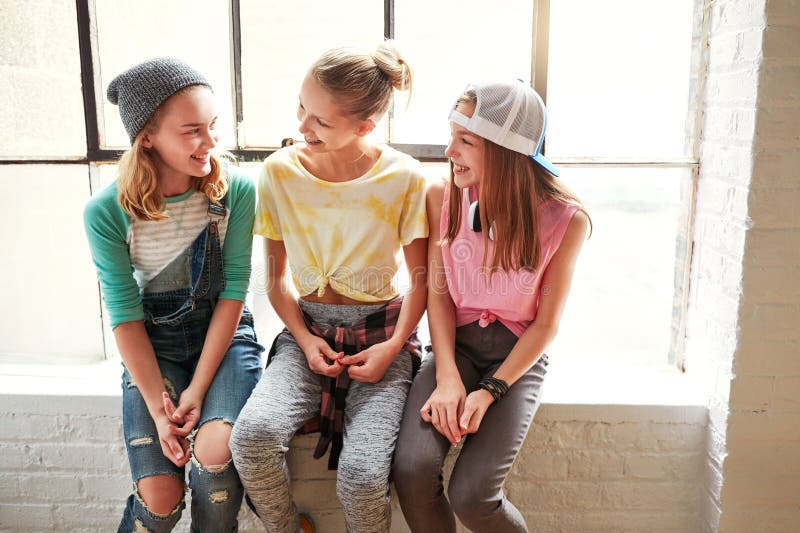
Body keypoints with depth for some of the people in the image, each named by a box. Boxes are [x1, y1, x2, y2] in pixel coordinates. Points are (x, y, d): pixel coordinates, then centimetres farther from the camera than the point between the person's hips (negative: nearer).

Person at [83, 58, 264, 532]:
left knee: (215, 449, -26)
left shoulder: (237, 191, -14)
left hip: (225, 333, 0)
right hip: (153, 343, 0)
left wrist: (198, 390, -14)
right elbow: (125, 314, -8)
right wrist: (158, 409, -14)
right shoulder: (106, 213, -13)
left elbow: (234, 290, -11)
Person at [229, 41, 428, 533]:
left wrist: (394, 346, -11)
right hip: (309, 327, 2)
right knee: (252, 436, -27)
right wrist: (305, 340, -7)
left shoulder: (405, 178, -8)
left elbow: (421, 274, 1)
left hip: (381, 329, -2)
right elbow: (276, 276, 6)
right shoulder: (280, 171, -3)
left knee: (362, 475, -24)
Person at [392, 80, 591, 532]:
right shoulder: (442, 196, -8)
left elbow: (546, 323, -8)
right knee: (412, 471, -20)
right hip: (455, 342, 2)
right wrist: (448, 377, -15)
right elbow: (439, 292, -3)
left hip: (519, 353, -2)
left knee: (471, 496, -17)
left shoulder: (566, 218, -14)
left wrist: (488, 393, -16)